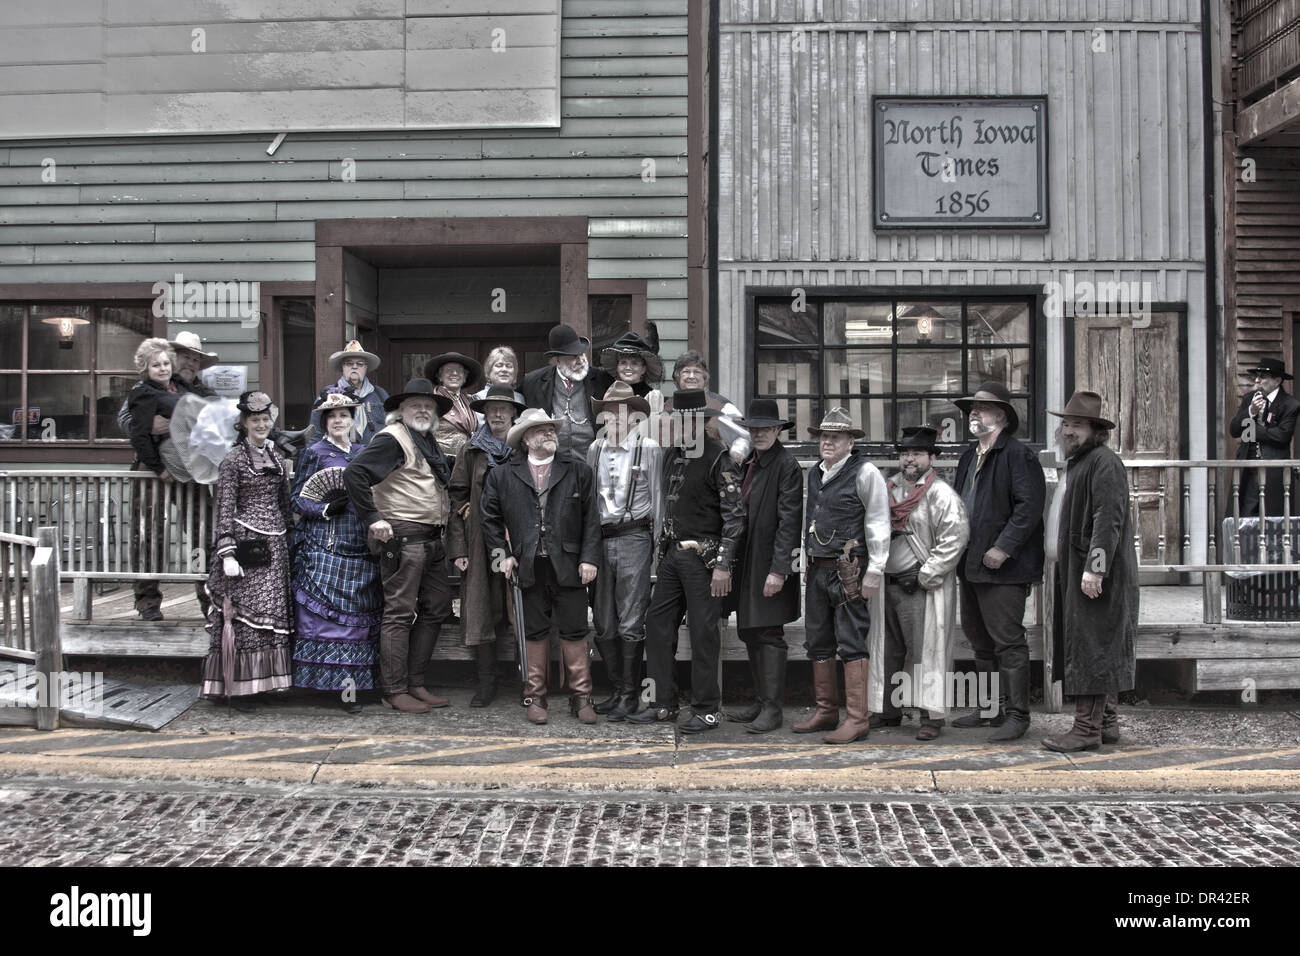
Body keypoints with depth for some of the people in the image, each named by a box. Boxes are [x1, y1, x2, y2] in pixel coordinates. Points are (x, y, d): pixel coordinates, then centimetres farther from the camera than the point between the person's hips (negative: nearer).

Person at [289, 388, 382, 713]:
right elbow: (297, 499, 0)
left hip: (361, 546, 4)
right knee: (326, 613, -9)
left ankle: (351, 683, 5)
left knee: (359, 616, 1)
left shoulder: (363, 453, 16)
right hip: (325, 546, -4)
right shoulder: (313, 453, 3)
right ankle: (345, 684, -5)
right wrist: (326, 508, -15)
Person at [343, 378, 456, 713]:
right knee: (400, 612, -5)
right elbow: (354, 472, -20)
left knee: (436, 607, 12)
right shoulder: (392, 438, -9)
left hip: (432, 539, 10)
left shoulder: (429, 442, 18)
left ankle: (416, 683, 21)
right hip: (404, 536, -9)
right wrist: (372, 519, -20)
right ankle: (395, 691, 2)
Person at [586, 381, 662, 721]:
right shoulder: (595, 450, 12)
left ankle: (631, 694, 6)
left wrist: (658, 547, -2)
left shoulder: (650, 449, 1)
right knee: (604, 626, 8)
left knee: (630, 624, -4)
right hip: (600, 540, 5)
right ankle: (618, 689, 20)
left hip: (634, 537, -4)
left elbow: (658, 499, 1)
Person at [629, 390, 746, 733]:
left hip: (702, 556, -8)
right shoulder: (671, 455, 13)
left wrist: (723, 566, -18)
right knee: (657, 624, 8)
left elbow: (734, 515, -14)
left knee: (703, 633, -2)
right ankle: (664, 703, 19)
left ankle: (707, 711, 8)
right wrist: (664, 548, 16)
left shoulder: (718, 459, -10)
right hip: (672, 552, 8)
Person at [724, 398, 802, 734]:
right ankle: (761, 702, 23)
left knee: (769, 635, -5)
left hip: (770, 564, -9)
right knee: (750, 634, 13)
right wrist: (732, 562, 13)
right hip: (747, 564, 9)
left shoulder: (787, 466, -11)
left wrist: (778, 569, -21)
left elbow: (788, 521, -17)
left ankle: (773, 708, 2)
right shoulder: (748, 464, 14)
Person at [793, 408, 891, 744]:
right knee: (818, 643, 12)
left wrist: (874, 572, -12)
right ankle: (826, 712, 22)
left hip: (849, 570, -8)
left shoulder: (865, 473, -6)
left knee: (851, 644, -6)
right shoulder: (814, 474, 15)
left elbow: (878, 525, -8)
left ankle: (857, 719, -2)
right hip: (817, 570, 8)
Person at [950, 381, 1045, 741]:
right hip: (970, 565, 9)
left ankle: (1017, 715, 4)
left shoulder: (1017, 455, -11)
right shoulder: (969, 455, 16)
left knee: (1008, 642, -4)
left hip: (1003, 567, -9)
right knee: (981, 641, 16)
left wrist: (1003, 548, -22)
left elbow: (1030, 505, -19)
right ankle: (992, 709, 27)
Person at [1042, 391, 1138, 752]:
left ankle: (1087, 728, -6)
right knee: (1104, 651, 13)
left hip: (1097, 576, -10)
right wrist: (1068, 569, 21)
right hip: (1075, 573, 10)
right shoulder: (1077, 463, 20)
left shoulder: (1104, 463, -12)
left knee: (1091, 646, -8)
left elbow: (1108, 519, -21)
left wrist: (1094, 567, -26)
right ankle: (1106, 722, 20)